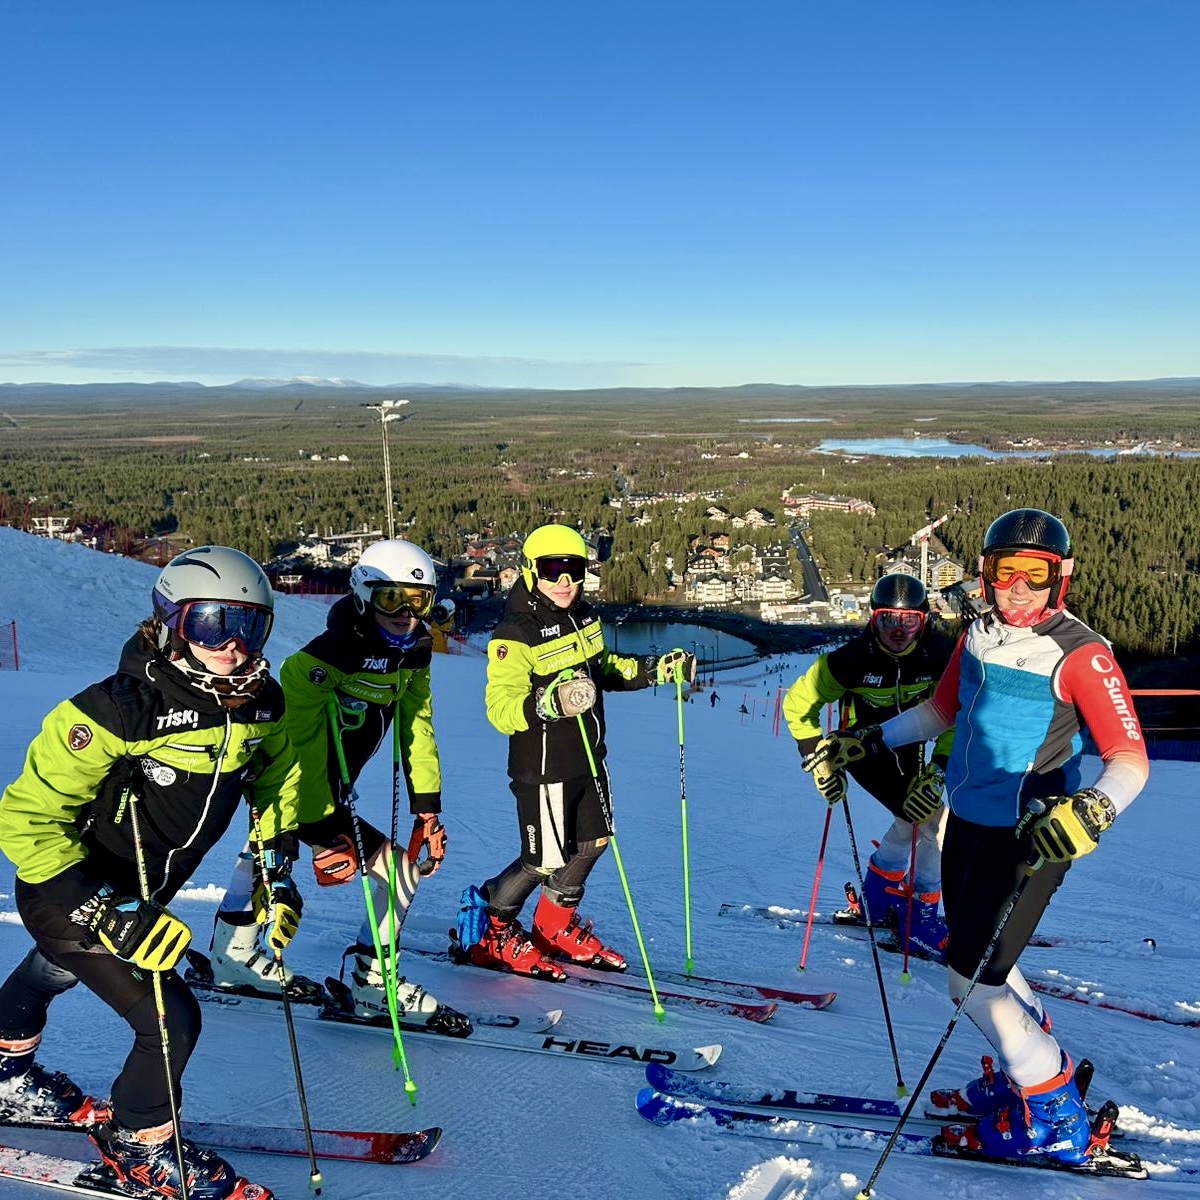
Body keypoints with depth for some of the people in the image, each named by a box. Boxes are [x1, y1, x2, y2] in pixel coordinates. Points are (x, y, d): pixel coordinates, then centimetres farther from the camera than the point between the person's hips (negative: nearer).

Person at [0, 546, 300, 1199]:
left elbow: (275, 780, 6)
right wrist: (101, 917, -36)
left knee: (53, 973, 33)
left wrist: (277, 876, -1)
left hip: (143, 892, 7)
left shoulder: (262, 702, -15)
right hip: (67, 893, -7)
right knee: (172, 1019, -12)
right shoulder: (118, 708, -35)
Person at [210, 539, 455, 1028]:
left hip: (328, 796, 8)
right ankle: (375, 985, 3)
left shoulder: (413, 653, -2)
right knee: (398, 867, -12)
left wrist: (428, 807, 0)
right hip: (293, 792, -8)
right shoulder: (319, 660, -27)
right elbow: (303, 749, -30)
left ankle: (234, 957, 44)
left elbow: (416, 729, 4)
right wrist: (324, 832, -30)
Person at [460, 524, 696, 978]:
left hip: (587, 759, 8)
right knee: (546, 860, 1)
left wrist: (657, 669, 11)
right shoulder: (515, 635, -21)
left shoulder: (584, 617, 4)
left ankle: (557, 927, 41)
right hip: (543, 767, -8)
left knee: (592, 843, 18)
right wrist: (549, 702, -45)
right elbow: (500, 711, -27)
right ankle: (491, 933, 26)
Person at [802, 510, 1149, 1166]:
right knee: (976, 960, 18)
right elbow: (941, 709, 18)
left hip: (1029, 838, -7)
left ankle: (1055, 1121, 16)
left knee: (973, 983, -4)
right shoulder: (977, 637, 3)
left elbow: (1130, 758, -21)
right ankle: (1032, 1070, 41)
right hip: (966, 822, 7)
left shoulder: (1079, 655, -18)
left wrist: (1094, 808, -41)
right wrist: (867, 740, 18)